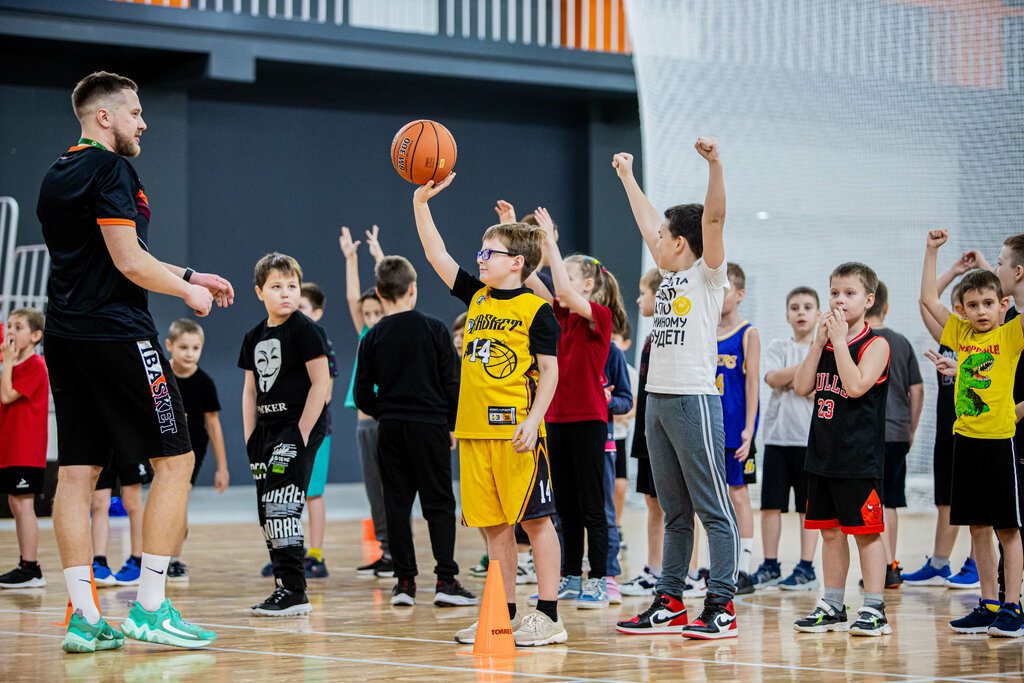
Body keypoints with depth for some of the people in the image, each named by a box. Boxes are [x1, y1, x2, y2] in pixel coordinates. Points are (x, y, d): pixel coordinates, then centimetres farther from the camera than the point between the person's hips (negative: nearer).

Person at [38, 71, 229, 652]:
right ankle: (151, 609, -3)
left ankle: (85, 617, 4)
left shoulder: (57, 175, 18)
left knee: (77, 471, 5)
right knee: (176, 460, -1)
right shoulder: (111, 169, -10)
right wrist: (190, 293, -1)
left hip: (65, 337, 9)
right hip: (116, 333, -9)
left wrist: (189, 275, 24)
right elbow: (129, 262, -17)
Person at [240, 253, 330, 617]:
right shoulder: (255, 337, 13)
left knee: (281, 507, -15)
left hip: (299, 427, -8)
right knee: (268, 514, 8)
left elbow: (321, 384, -12)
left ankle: (293, 591, -12)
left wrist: (301, 435, -15)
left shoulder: (305, 330, -8)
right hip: (267, 430, 8)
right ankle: (286, 590, 15)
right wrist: (250, 438, 10)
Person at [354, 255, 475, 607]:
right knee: (439, 503, 3)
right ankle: (445, 580, -6)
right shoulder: (435, 330, -5)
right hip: (430, 424, -2)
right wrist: (452, 425, 9)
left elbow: (363, 396, 2)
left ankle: (405, 581, 5)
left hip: (390, 429, 2)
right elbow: (450, 383, -4)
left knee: (397, 504, 7)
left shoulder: (373, 337, 0)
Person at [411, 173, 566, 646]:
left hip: (516, 428, -7)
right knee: (493, 524, 9)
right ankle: (505, 615, 14)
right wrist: (421, 202, 5)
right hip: (475, 429, 7)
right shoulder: (477, 297, 14)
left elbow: (549, 369, -8)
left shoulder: (536, 309, -4)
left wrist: (533, 420, -18)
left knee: (534, 519, -3)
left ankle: (548, 616, -1)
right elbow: (436, 254, 13)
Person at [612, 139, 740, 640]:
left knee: (713, 508, -6)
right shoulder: (669, 276, 17)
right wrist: (627, 177, 38)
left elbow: (714, 218, -17)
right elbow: (647, 222, 29)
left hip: (694, 400, -8)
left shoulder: (707, 275, -3)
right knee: (674, 510, 11)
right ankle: (670, 603, 15)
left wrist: (715, 165, -28)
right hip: (658, 399, 8)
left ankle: (721, 607, -7)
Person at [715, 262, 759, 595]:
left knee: (738, 494, -1)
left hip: (735, 428, -5)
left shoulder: (748, 334, -4)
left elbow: (752, 383, -8)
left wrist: (748, 429, -14)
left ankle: (743, 570, 4)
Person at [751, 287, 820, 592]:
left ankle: (806, 568, 4)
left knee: (808, 505, -1)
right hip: (777, 434, 2)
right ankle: (770, 566, 9)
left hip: (811, 436, -2)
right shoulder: (777, 347, 11)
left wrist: (790, 380, -9)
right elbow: (772, 378, -7)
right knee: (771, 503, 1)